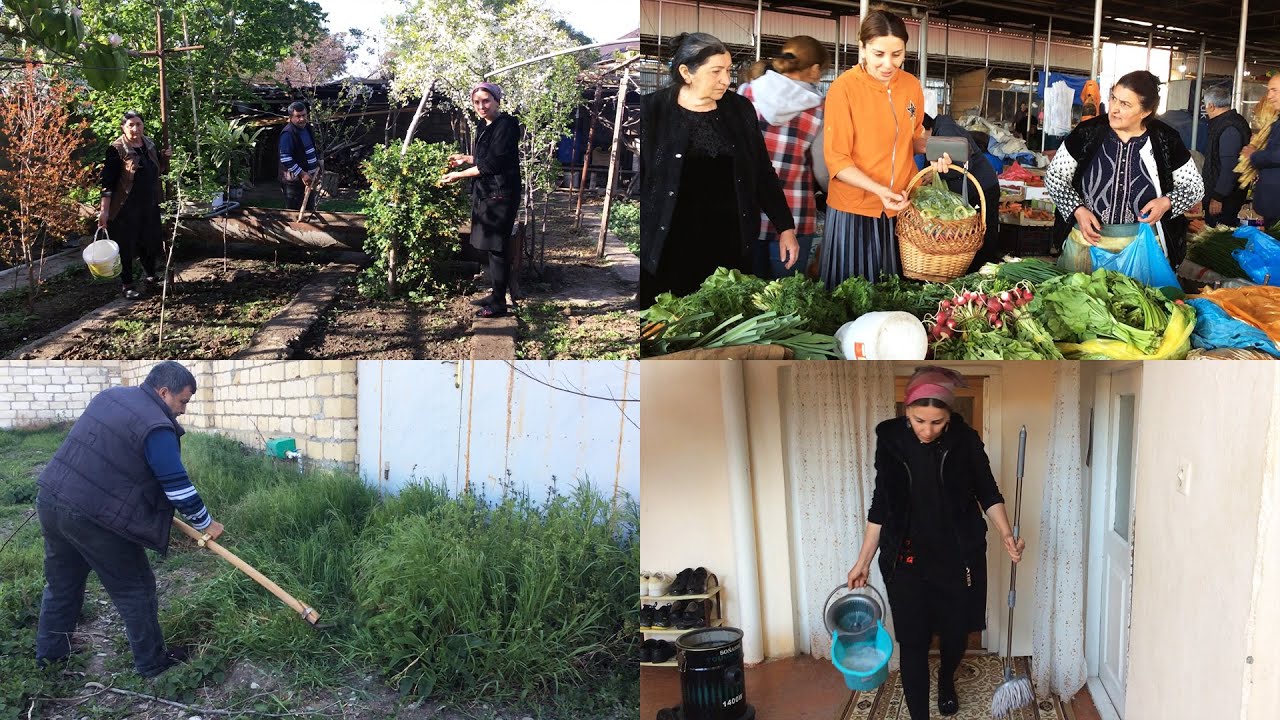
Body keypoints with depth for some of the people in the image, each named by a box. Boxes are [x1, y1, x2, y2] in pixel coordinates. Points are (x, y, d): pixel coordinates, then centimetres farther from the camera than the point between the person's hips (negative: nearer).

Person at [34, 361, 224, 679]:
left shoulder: (110, 396, 10)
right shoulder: (156, 427, -15)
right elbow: (178, 486, -12)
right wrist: (206, 523, 2)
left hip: (50, 499, 8)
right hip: (92, 518, -8)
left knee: (62, 582, 26)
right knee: (135, 589, 8)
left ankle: (49, 651, 40)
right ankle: (152, 663, 19)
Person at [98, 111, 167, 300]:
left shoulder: (149, 144, 5)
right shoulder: (117, 150, -14)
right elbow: (107, 182, -16)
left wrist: (164, 157, 4)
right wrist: (104, 210, -21)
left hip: (150, 205, 6)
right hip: (126, 208, -6)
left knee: (151, 241, 16)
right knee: (126, 245, 4)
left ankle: (150, 275, 36)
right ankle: (126, 284, 16)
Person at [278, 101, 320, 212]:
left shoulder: (307, 127, 8)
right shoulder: (287, 133, -19)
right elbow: (285, 159, -24)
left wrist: (317, 162, 12)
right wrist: (302, 174, -26)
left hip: (309, 178, 9)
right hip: (294, 181, -9)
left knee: (310, 209, 19)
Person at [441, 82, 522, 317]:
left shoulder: (506, 125, -15)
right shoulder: (484, 126, 12)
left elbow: (493, 164, -19)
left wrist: (460, 175, -14)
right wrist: (466, 158, 14)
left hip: (501, 194, -9)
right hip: (486, 193, 9)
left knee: (497, 248, -5)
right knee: (490, 246, 14)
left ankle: (499, 304, 2)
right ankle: (496, 295, 25)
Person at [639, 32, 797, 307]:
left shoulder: (739, 109, 7)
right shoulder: (652, 111, -4)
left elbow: (763, 173, 13)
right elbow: (640, 179, -2)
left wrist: (785, 227, 9)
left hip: (730, 243, 3)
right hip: (669, 247, -3)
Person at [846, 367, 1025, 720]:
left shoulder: (965, 440, -14)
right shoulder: (890, 438, -10)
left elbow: (987, 491, 0)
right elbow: (881, 503, -1)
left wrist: (1006, 533, -17)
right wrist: (864, 560, 2)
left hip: (959, 555, 1)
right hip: (907, 559, 0)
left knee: (955, 631, 18)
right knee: (913, 642, 0)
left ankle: (947, 679, 51)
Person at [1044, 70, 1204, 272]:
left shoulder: (1166, 140, -5)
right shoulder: (1088, 132, -6)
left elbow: (1195, 186, 6)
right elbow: (1054, 176, 1)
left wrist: (1167, 202, -13)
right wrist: (1077, 210, -13)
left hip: (1144, 245, 0)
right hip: (1086, 240, 0)